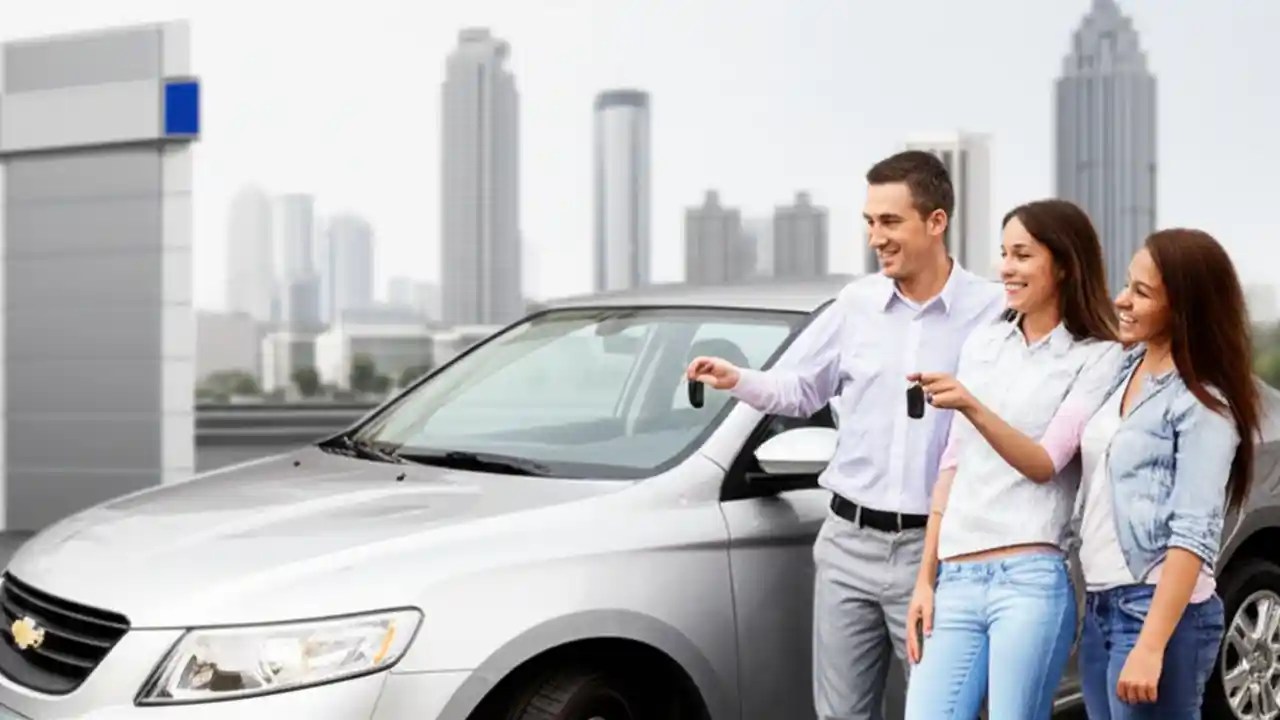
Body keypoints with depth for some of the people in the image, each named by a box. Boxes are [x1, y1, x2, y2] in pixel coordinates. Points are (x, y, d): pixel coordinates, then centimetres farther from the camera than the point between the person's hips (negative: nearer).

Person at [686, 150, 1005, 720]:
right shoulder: (857, 303, 7)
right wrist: (738, 381, -1)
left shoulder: (991, 311, -6)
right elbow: (799, 390, 15)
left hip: (934, 548, -4)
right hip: (848, 543, 4)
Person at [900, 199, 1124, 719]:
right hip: (956, 582, 5)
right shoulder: (981, 345, 16)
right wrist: (926, 577, 13)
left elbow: (1045, 463, -9)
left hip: (1030, 581, -5)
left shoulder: (1097, 358, 1)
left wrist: (971, 407, -24)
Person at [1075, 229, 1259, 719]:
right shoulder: (1125, 370, 11)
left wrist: (1151, 646, -21)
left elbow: (1193, 534, -16)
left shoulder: (1202, 405, -10)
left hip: (1160, 609, -7)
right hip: (1100, 605, 7)